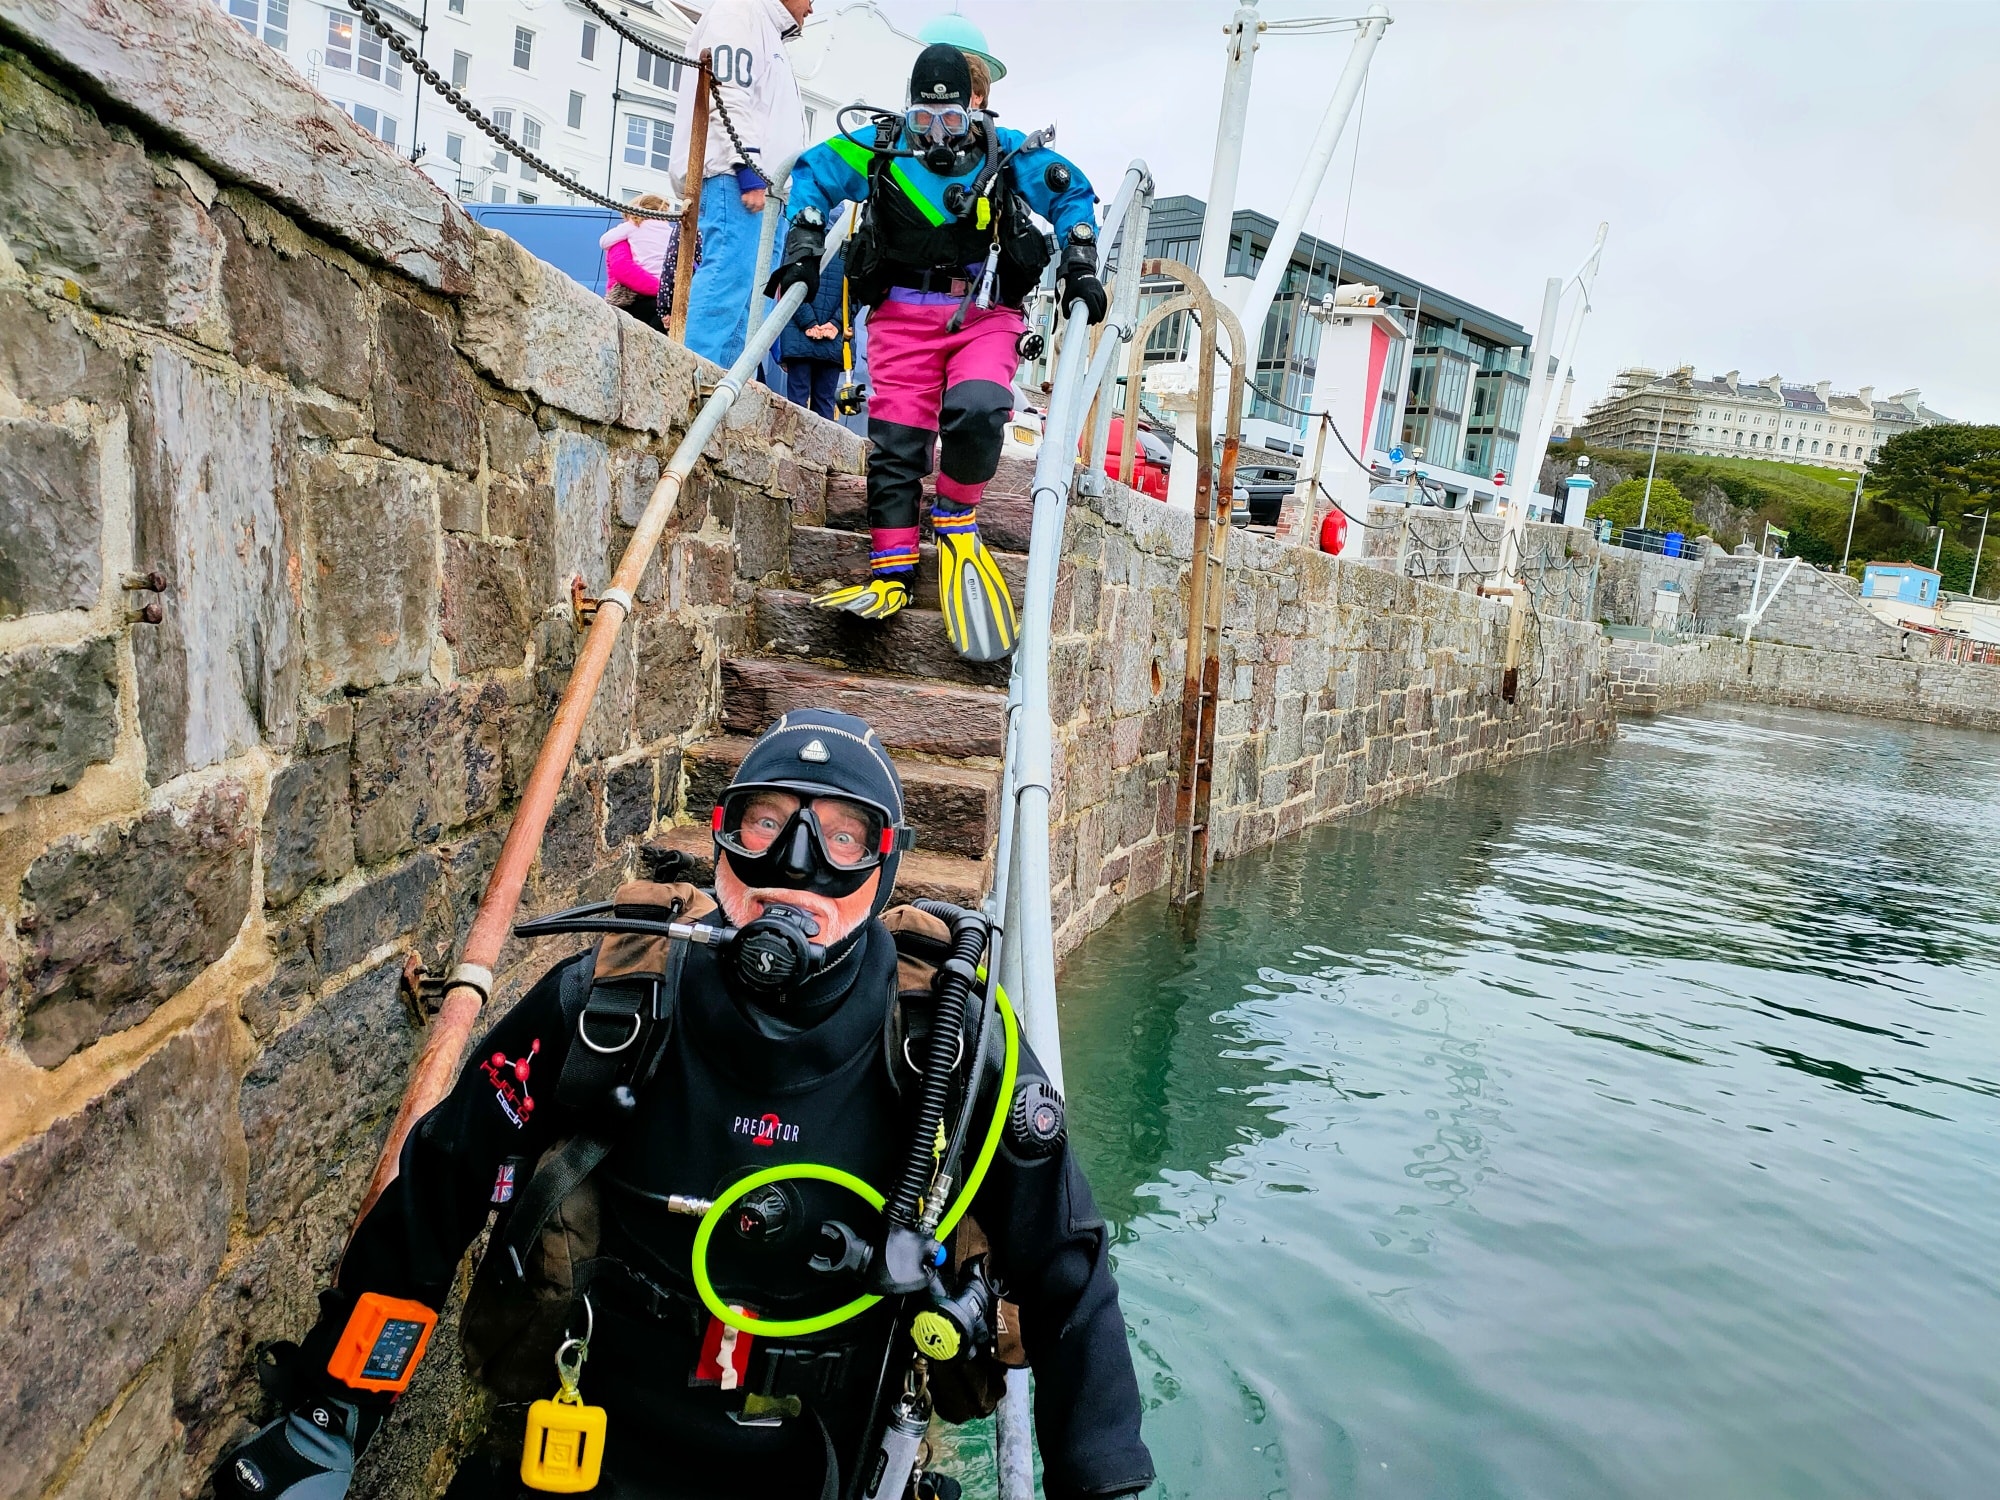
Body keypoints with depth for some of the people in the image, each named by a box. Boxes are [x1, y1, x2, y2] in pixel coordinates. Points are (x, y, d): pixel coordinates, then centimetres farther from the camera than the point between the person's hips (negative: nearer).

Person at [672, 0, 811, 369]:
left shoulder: (769, 37, 34)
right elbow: (728, 95, -13)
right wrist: (748, 170, -20)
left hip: (760, 185, 10)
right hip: (732, 177, -10)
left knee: (743, 295, 2)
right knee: (727, 281, -20)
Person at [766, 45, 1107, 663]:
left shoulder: (1007, 153, 7)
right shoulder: (882, 148, 9)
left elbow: (1073, 193, 16)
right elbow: (812, 173, 17)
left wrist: (1080, 264, 4)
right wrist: (803, 247, 6)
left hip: (985, 315, -1)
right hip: (903, 313, 1)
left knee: (977, 410, -30)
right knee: (895, 441, -10)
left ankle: (955, 517, -4)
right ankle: (891, 572, -6)